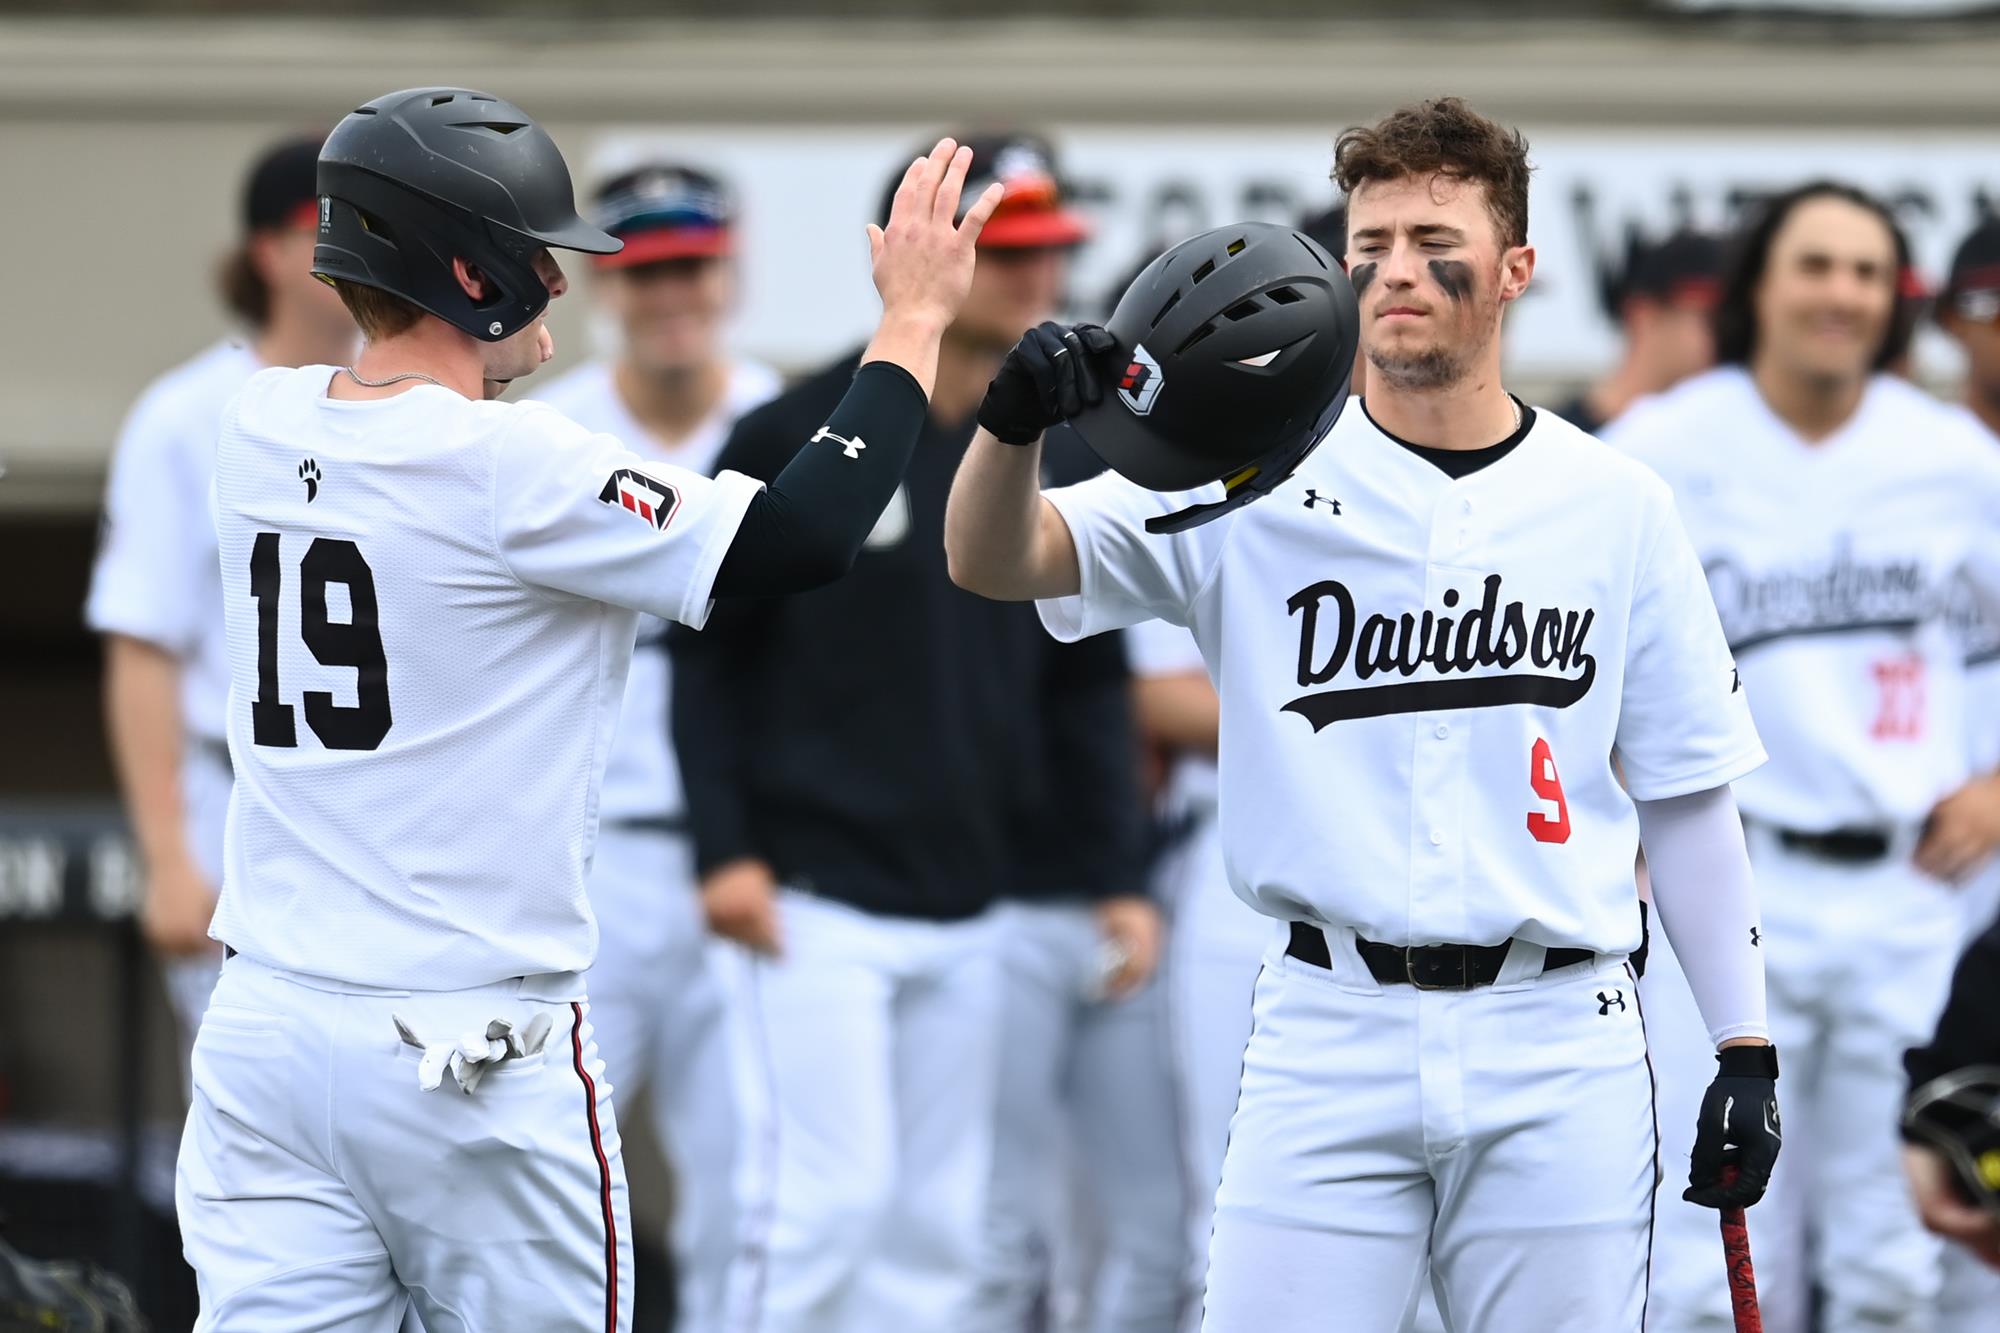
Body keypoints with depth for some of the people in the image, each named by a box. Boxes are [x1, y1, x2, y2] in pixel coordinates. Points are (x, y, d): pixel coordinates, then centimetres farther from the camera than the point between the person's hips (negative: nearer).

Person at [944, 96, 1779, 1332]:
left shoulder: (1617, 507, 7)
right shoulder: (1260, 486, 3)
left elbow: (1684, 790, 10)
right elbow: (994, 561, -7)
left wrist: (1746, 1051, 5)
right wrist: (1017, 424, -29)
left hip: (1561, 1051, 1)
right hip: (1331, 1038, -1)